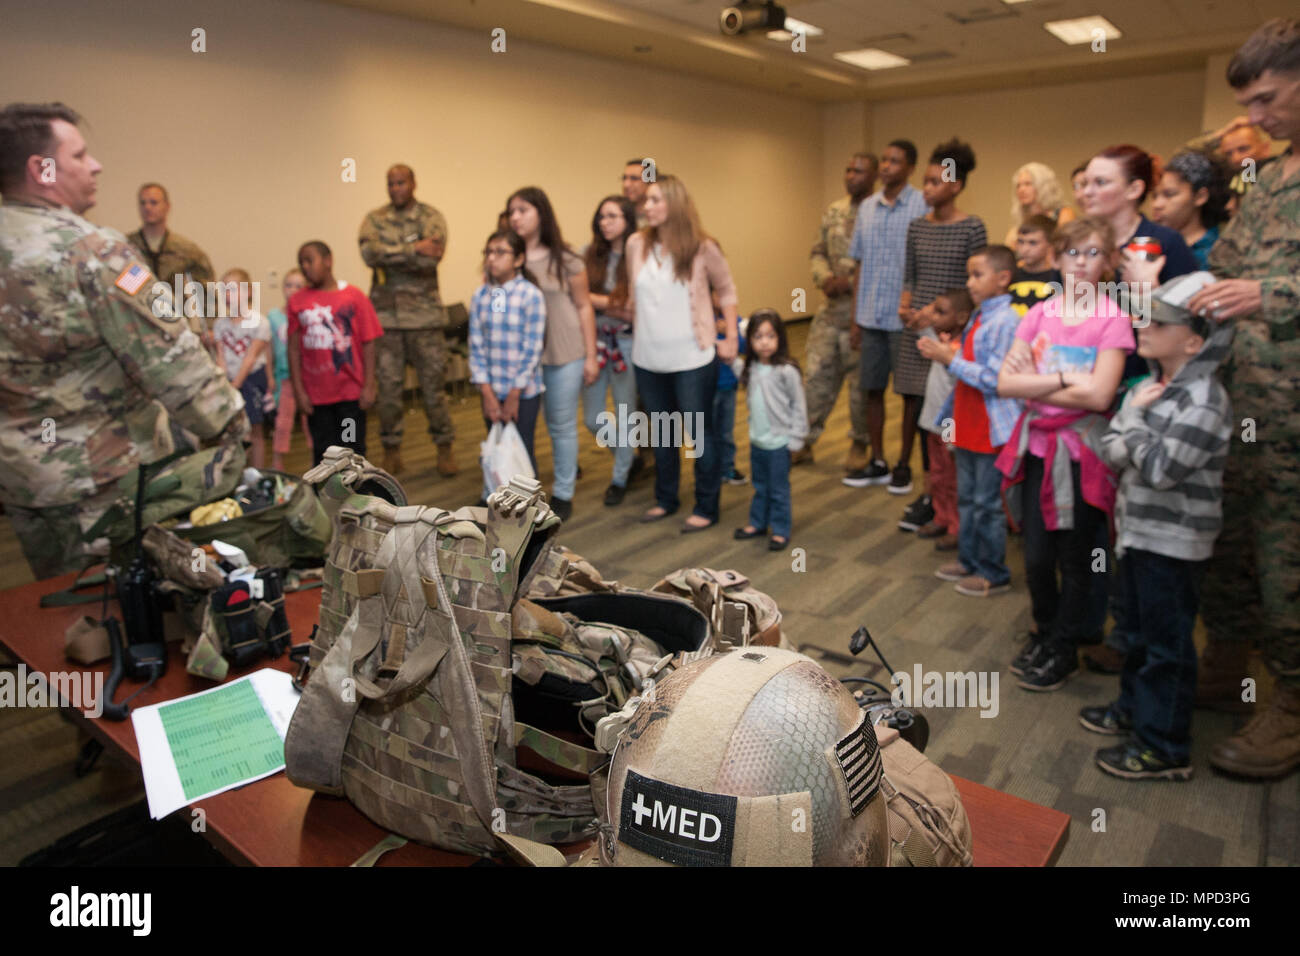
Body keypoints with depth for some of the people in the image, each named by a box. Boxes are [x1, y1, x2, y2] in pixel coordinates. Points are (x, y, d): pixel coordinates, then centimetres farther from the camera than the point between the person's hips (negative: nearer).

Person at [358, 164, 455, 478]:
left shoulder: (431, 217, 3)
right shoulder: (374, 219, 8)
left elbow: (432, 257, -15)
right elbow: (369, 252, -12)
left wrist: (390, 256, -12)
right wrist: (414, 249, -16)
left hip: (425, 313, -2)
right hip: (385, 314, 2)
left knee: (433, 384, 3)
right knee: (388, 386, 7)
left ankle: (445, 447, 17)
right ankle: (391, 450, 19)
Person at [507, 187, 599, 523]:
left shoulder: (565, 261, -2)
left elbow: (584, 307, 1)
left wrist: (591, 356, -3)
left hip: (565, 355, -2)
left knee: (561, 426, 7)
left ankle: (563, 495, 20)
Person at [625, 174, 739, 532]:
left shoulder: (702, 247, -8)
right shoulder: (636, 244, 0)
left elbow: (726, 291, 4)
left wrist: (731, 336, 0)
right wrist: (639, 324, 10)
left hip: (692, 358, -4)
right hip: (648, 358, 4)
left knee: (698, 433, 3)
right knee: (662, 432, 16)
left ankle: (706, 508, 17)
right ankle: (665, 499, 32)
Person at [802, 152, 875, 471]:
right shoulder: (833, 211, 11)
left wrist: (850, 282, -19)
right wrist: (825, 278, -5)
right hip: (831, 308, 5)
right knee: (817, 373, 8)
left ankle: (860, 444, 22)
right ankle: (805, 441, 18)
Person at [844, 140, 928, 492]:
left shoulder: (923, 206, -6)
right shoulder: (867, 207, 10)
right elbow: (859, 265, 12)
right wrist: (855, 319, 9)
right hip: (871, 317, 5)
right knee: (871, 390, 10)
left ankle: (906, 464, 17)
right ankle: (877, 463, 23)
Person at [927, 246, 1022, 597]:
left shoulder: (1006, 321, -18)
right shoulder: (977, 316, 10)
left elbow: (994, 378, -23)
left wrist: (950, 359, -23)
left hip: (991, 431, -9)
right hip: (967, 426, 9)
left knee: (988, 504, 2)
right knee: (967, 498, 18)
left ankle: (994, 574, 15)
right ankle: (969, 561, 32)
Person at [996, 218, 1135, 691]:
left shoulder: (1113, 320, -9)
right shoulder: (1040, 314, 4)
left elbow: (1098, 395, -20)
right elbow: (1005, 382, -5)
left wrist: (1034, 383, -11)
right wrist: (1064, 379, -14)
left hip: (1082, 451, -4)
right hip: (1037, 445, 4)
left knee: (1075, 557, 9)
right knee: (1036, 554, 10)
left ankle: (1063, 651, 27)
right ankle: (1043, 633, 34)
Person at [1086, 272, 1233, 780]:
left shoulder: (1203, 402, -21)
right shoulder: (1150, 386, 6)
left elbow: (1158, 469, -26)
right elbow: (1110, 449, 5)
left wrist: (1133, 421, -14)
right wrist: (1138, 445, -16)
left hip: (1174, 543, -8)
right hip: (1140, 530, 8)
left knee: (1167, 643, 3)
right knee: (1141, 631, 23)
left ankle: (1164, 747, 16)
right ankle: (1134, 708, 40)